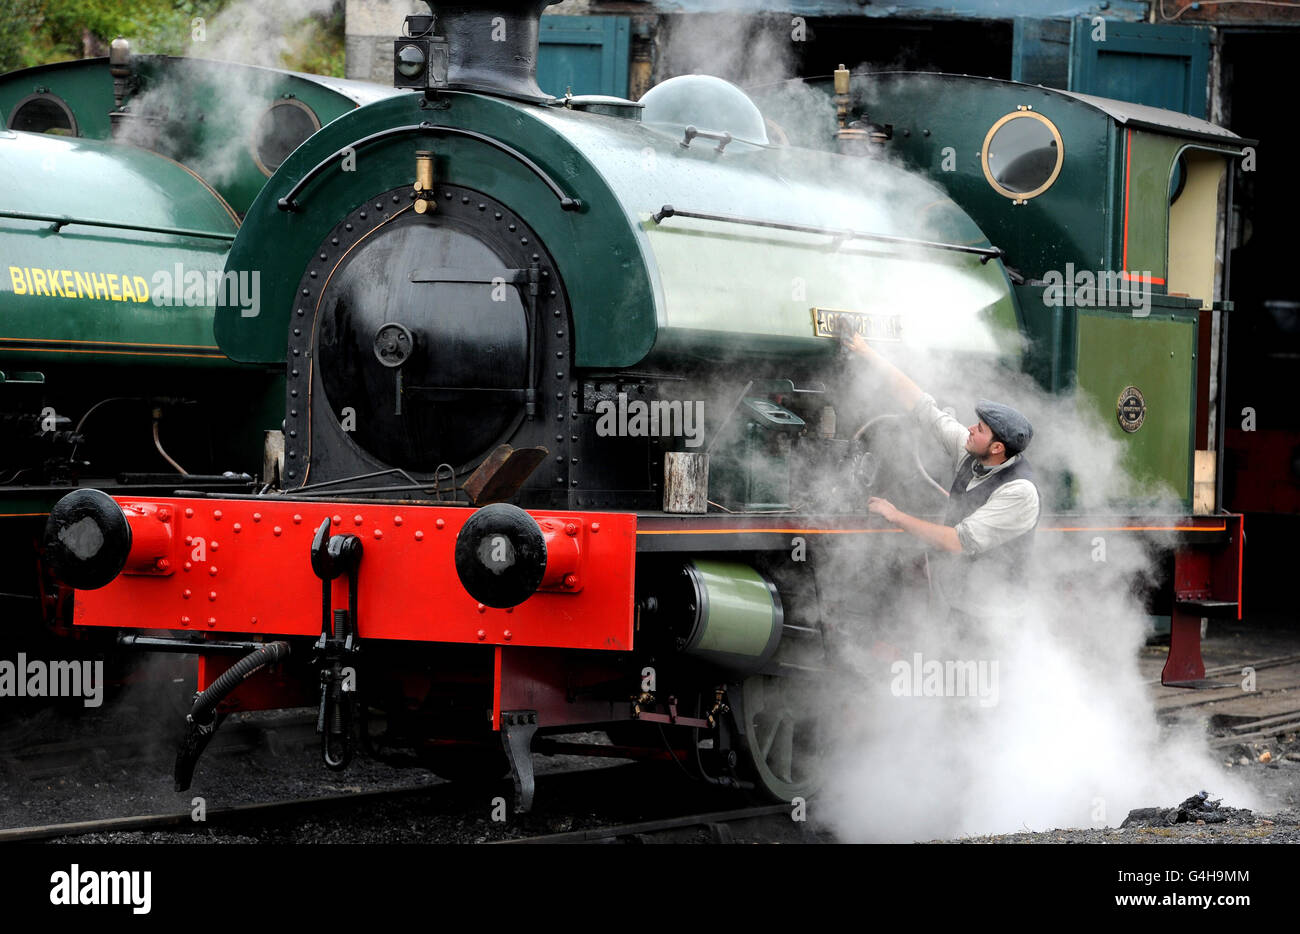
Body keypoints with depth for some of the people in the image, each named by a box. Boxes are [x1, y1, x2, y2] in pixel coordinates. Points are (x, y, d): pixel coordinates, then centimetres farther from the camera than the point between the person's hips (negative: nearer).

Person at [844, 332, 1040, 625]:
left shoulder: (1019, 491, -22)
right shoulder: (970, 452, 1)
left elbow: (959, 542, -23)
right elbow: (922, 406, 8)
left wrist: (895, 516, -15)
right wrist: (870, 355, 12)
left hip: (983, 612, -7)